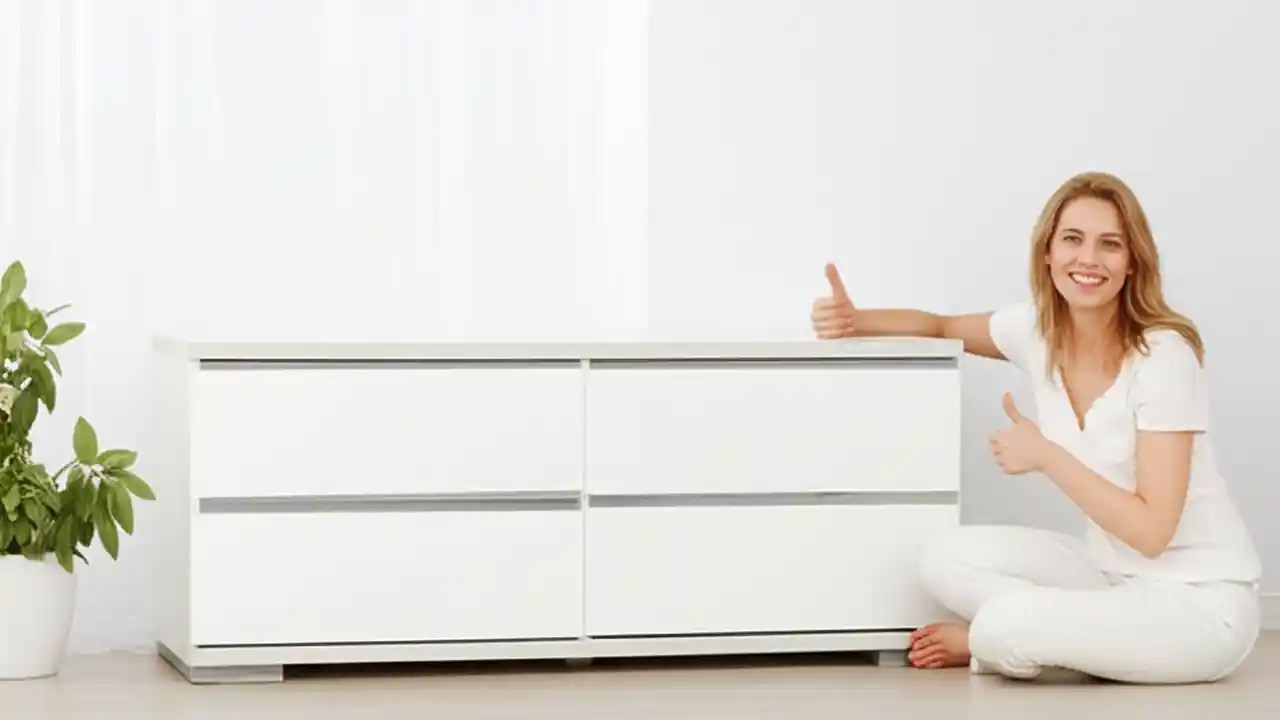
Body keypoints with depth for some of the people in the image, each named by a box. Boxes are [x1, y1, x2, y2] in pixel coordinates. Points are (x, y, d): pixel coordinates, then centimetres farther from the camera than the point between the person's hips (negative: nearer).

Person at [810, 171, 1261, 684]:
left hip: (1200, 600, -6)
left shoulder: (1163, 356, -21)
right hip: (1111, 571, 6)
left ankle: (988, 643, 7)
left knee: (1005, 625, -25)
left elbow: (1150, 531, -24)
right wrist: (853, 321, -1)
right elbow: (941, 327, 18)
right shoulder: (1037, 331, -3)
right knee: (944, 562, -10)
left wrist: (1045, 455, -21)